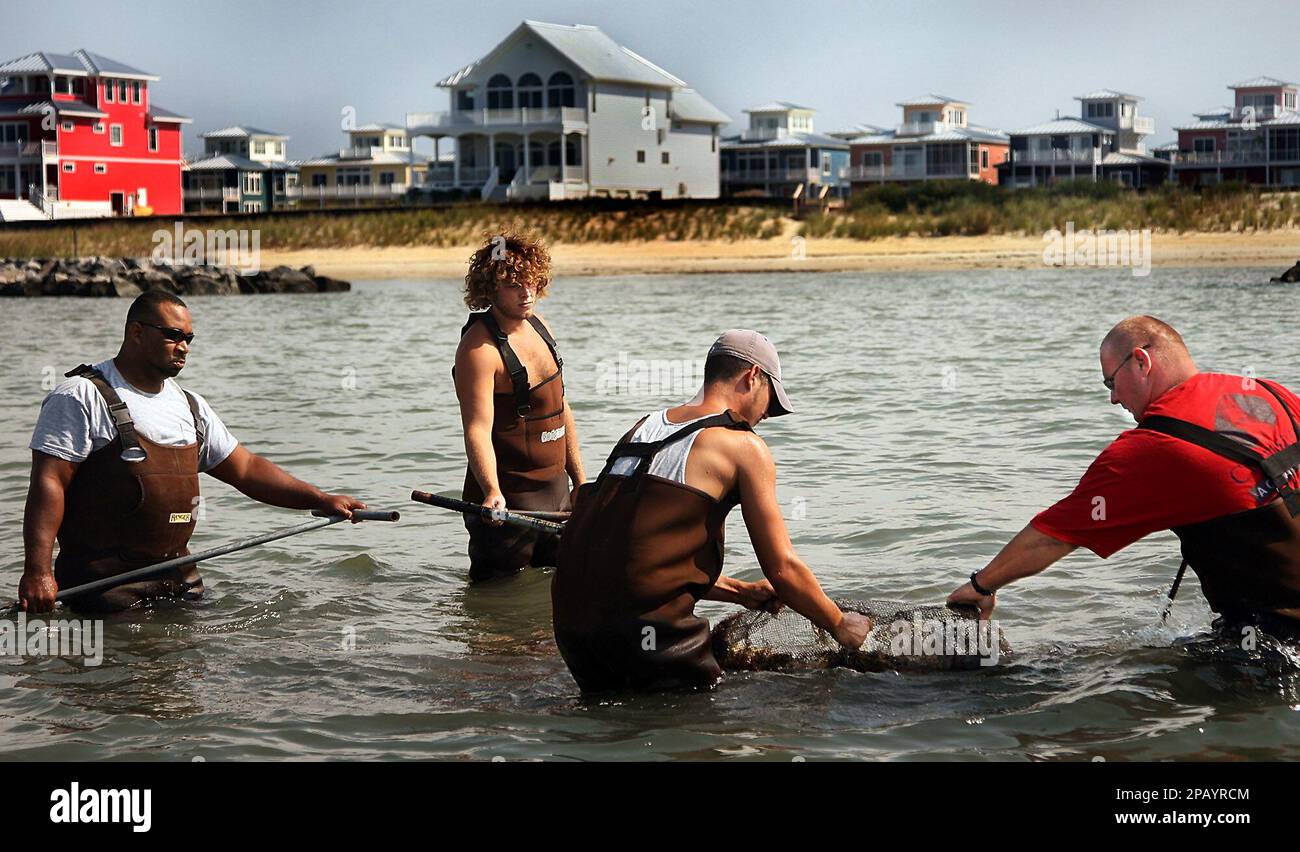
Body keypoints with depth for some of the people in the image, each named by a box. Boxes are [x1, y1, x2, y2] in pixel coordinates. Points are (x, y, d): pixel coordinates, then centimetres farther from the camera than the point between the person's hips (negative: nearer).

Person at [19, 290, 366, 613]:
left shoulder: (190, 406, 18)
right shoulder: (81, 396, -5)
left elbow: (245, 469, 22)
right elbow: (48, 482, -13)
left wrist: (322, 500, 12)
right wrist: (37, 570, -24)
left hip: (178, 578, 7)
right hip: (103, 583, -7)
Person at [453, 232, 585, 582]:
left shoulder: (538, 326, 7)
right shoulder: (479, 347, -19)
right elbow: (478, 429, -27)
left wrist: (580, 482, 17)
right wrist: (492, 492, -42)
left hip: (555, 492, 8)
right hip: (506, 503, -8)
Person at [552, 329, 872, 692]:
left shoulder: (645, 426, 22)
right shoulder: (745, 446, 2)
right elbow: (782, 568, 2)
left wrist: (740, 592, 31)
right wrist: (841, 626, 18)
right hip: (649, 621, -6)